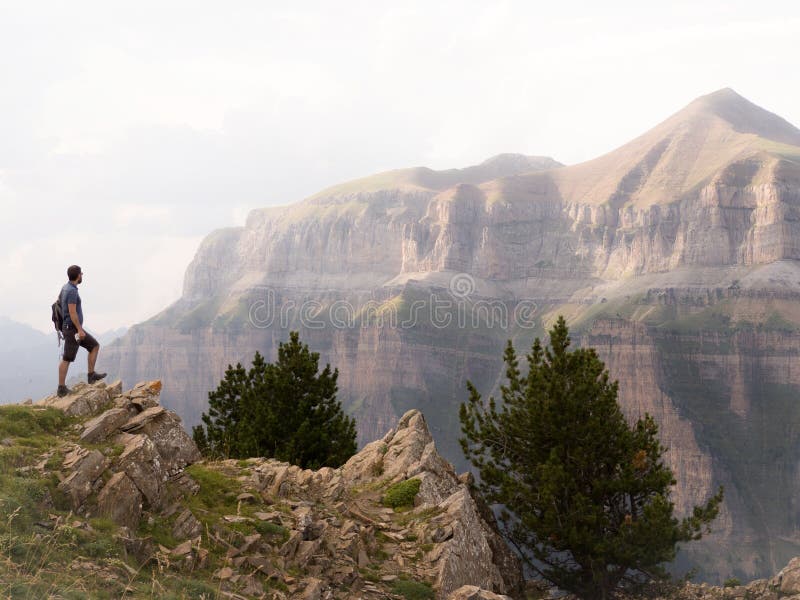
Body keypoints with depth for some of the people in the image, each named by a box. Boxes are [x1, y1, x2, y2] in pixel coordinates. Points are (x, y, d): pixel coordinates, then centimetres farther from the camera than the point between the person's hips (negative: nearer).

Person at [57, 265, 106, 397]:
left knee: (94, 346, 13)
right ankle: (61, 388, 0)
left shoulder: (65, 287, 11)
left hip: (74, 328, 10)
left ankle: (91, 375, 13)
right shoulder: (72, 291, -19)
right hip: (72, 328, -10)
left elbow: (58, 301, 26)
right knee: (67, 359, -5)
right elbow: (72, 312, -24)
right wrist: (80, 329, -22)